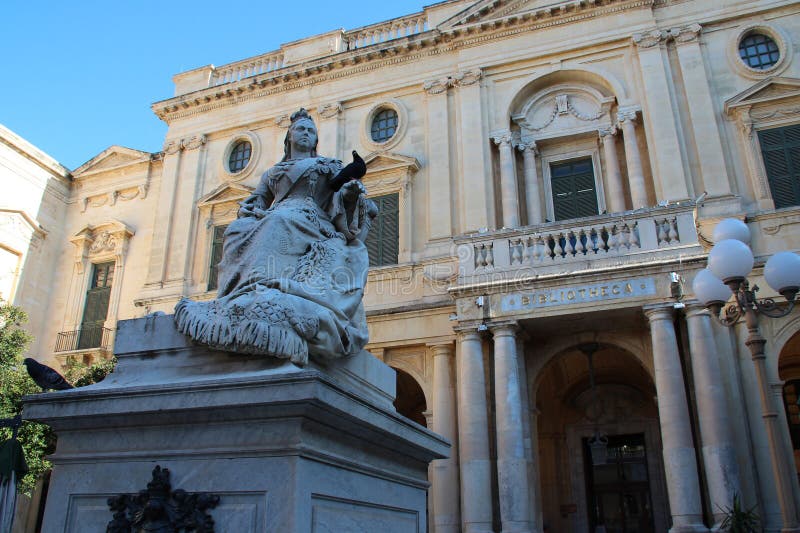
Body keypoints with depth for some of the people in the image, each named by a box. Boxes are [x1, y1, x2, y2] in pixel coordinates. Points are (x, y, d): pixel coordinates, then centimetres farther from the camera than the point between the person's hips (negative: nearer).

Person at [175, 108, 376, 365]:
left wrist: (350, 192, -10)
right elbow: (257, 200, 26)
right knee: (239, 229, -29)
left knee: (281, 221, -38)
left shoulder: (329, 166, 29)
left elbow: (344, 194, 14)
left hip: (313, 223, -3)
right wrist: (248, 209, 3)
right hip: (270, 223, 4)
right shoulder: (273, 172, 36)